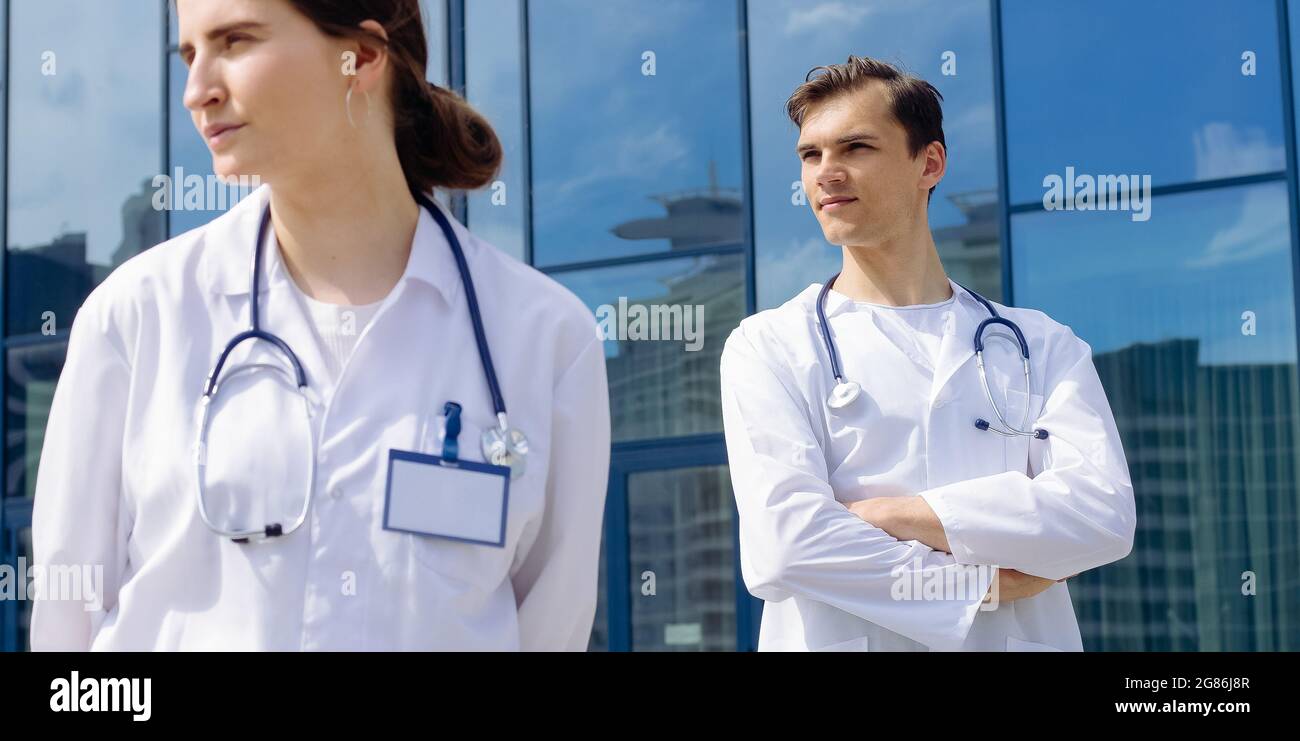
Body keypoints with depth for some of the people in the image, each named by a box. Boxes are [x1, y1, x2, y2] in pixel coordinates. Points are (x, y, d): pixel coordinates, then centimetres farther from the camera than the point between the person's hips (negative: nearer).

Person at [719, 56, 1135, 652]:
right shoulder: (768, 346, -2)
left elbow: (1104, 513, -12)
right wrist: (987, 582, -12)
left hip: (1017, 637, 2)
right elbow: (785, 546, -16)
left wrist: (892, 513, -16)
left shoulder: (1041, 346, 4)